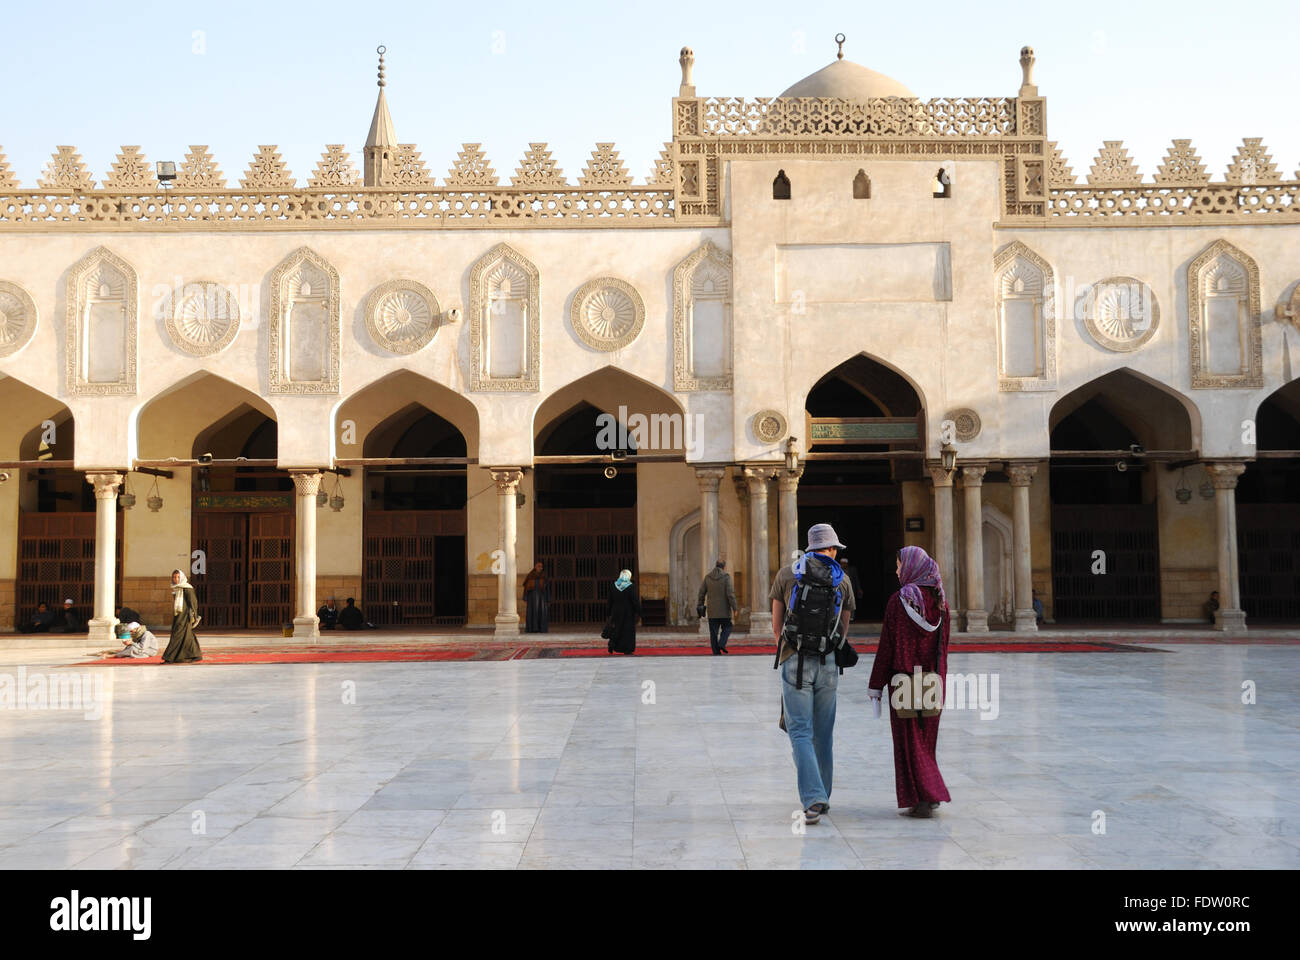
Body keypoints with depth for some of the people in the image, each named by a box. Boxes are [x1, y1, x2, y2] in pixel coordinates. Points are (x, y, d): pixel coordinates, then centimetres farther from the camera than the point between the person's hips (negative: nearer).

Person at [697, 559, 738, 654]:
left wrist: (700, 606, 13)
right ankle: (721, 644, -9)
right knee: (727, 628, 12)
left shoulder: (707, 577, 4)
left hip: (711, 610, 3)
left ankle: (716, 651, 3)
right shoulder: (726, 577, -7)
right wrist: (735, 607, -9)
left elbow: (701, 593, 5)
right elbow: (730, 593, -14)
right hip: (724, 609, -3)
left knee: (713, 631, 7)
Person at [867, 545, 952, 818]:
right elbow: (943, 645, 8)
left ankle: (924, 797, -5)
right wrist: (938, 678, 17)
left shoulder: (899, 600, -12)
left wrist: (876, 684, -5)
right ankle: (931, 794, 20)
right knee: (926, 739, 15)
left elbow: (887, 645, -10)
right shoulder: (939, 601, 4)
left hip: (904, 680, -5)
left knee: (909, 741, 1)